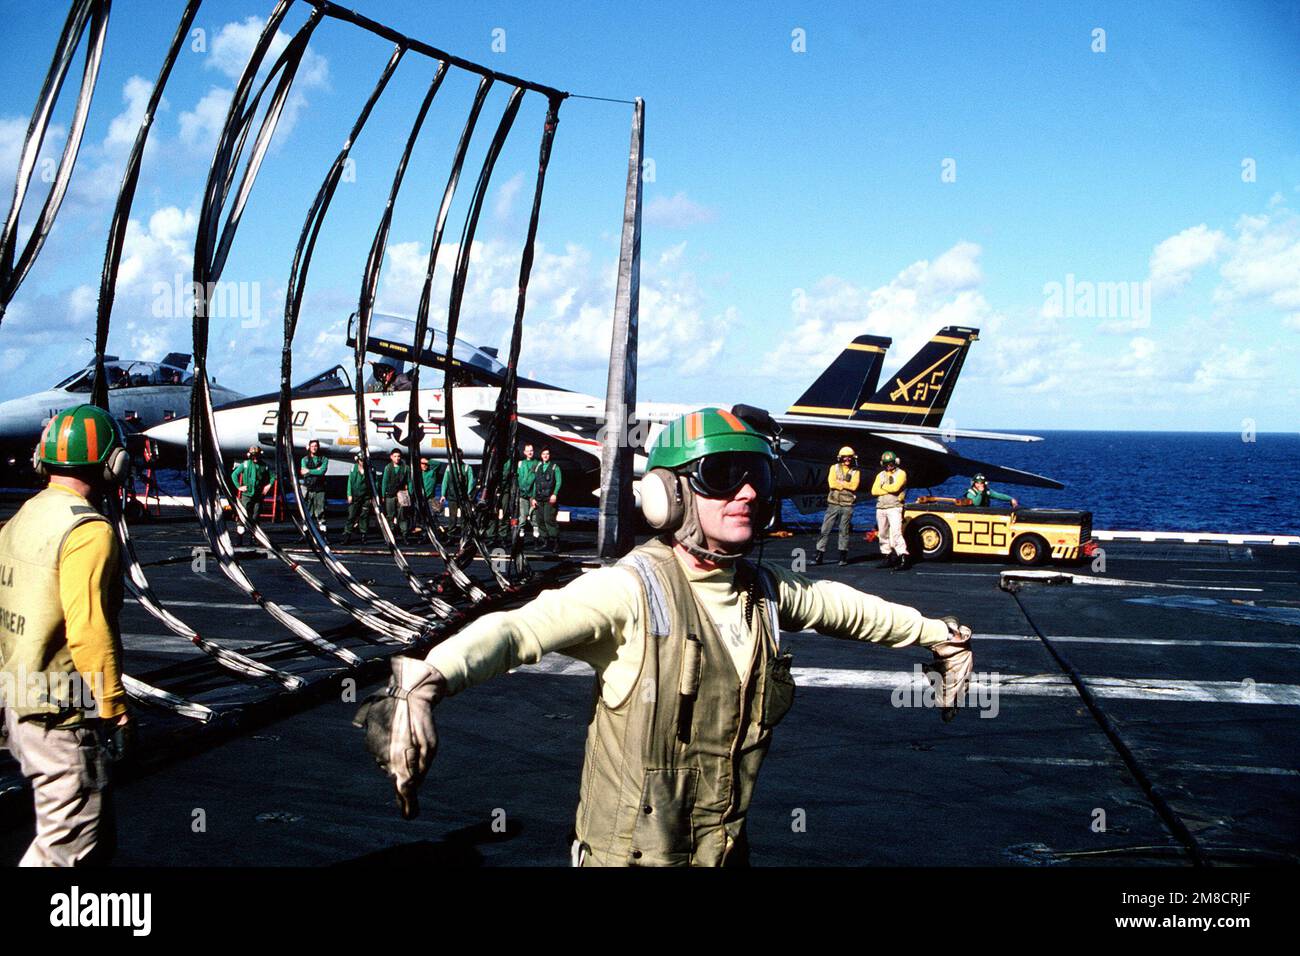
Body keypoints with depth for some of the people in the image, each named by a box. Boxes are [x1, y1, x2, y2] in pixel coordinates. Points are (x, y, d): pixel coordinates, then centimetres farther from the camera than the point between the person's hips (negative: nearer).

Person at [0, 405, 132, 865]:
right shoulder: (88, 529, -18)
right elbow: (88, 629, -24)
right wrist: (114, 704, -16)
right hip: (66, 718, -9)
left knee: (98, 836, 19)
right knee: (69, 847, 1)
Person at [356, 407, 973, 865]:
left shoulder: (766, 593, 1)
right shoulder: (632, 590, -20)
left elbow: (841, 607, 20)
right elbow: (516, 630, -34)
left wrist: (936, 635, 33)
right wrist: (425, 680, -52)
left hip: (726, 848, 6)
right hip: (631, 852, -5)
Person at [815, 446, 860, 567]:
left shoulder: (855, 472, 7)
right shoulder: (834, 468, 7)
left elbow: (854, 486, -10)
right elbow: (832, 483, -9)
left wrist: (840, 482, -8)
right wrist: (847, 485, -8)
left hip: (847, 505, 0)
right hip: (833, 503, 0)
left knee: (844, 531, 4)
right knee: (825, 530, -3)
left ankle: (843, 557, 11)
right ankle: (819, 556, -2)